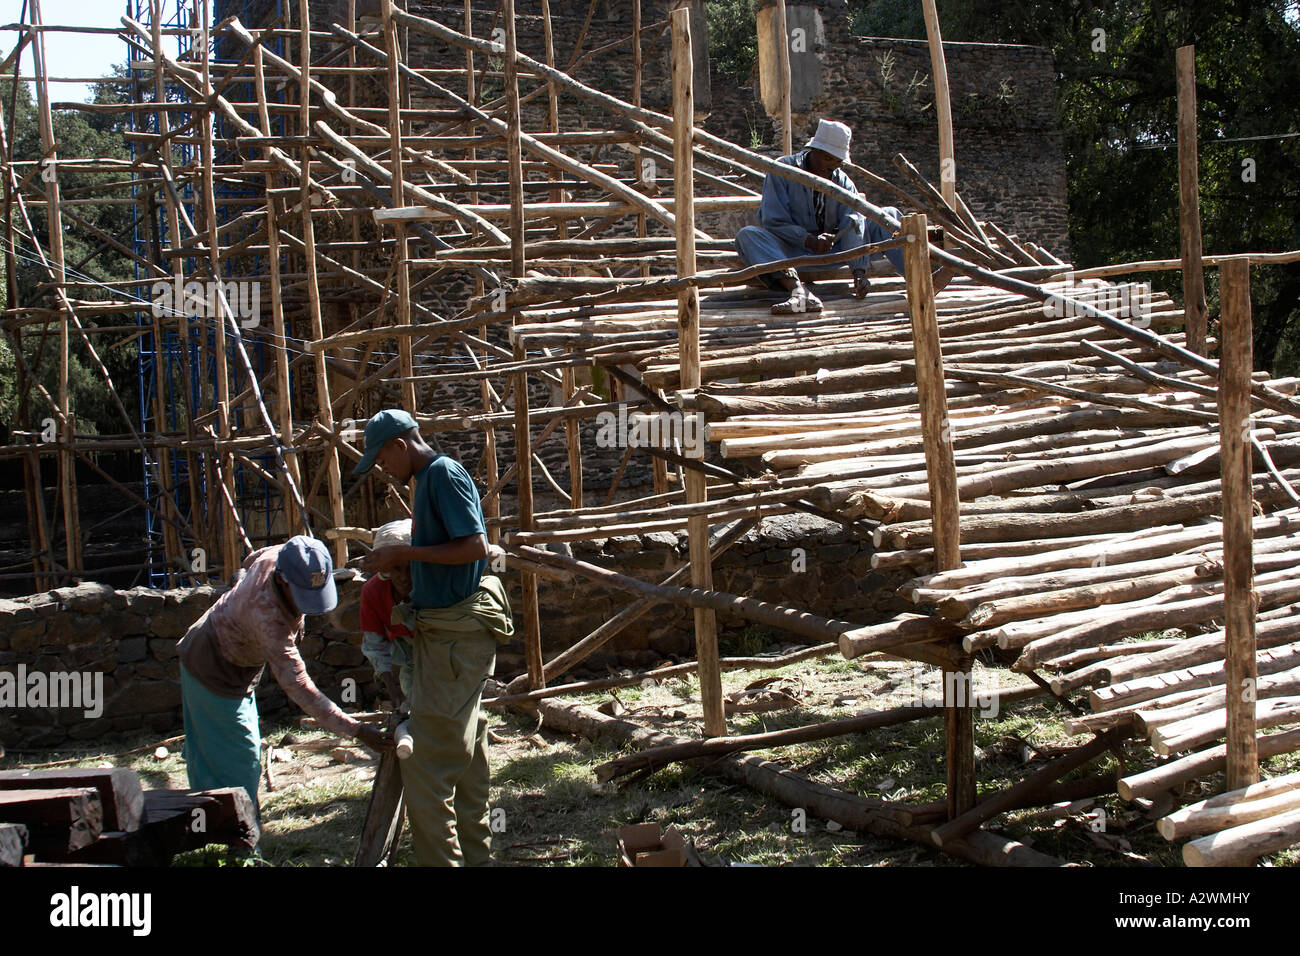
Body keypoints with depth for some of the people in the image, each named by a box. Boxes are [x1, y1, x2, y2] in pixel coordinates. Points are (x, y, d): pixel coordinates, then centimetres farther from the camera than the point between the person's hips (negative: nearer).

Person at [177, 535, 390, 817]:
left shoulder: (279, 555, -19)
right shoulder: (267, 615, -42)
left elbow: (251, 560, 8)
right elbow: (297, 685, -41)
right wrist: (355, 730, -43)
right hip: (215, 672, -9)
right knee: (239, 763, -3)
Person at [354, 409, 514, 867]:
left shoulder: (445, 474, -13)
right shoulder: (430, 478, 16)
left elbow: (474, 546, -21)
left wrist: (406, 553, -16)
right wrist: (399, 560, 13)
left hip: (457, 635, -10)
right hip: (441, 632, 10)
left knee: (428, 763, -10)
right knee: (464, 754, 16)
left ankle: (439, 857, -6)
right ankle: (474, 853, 25)